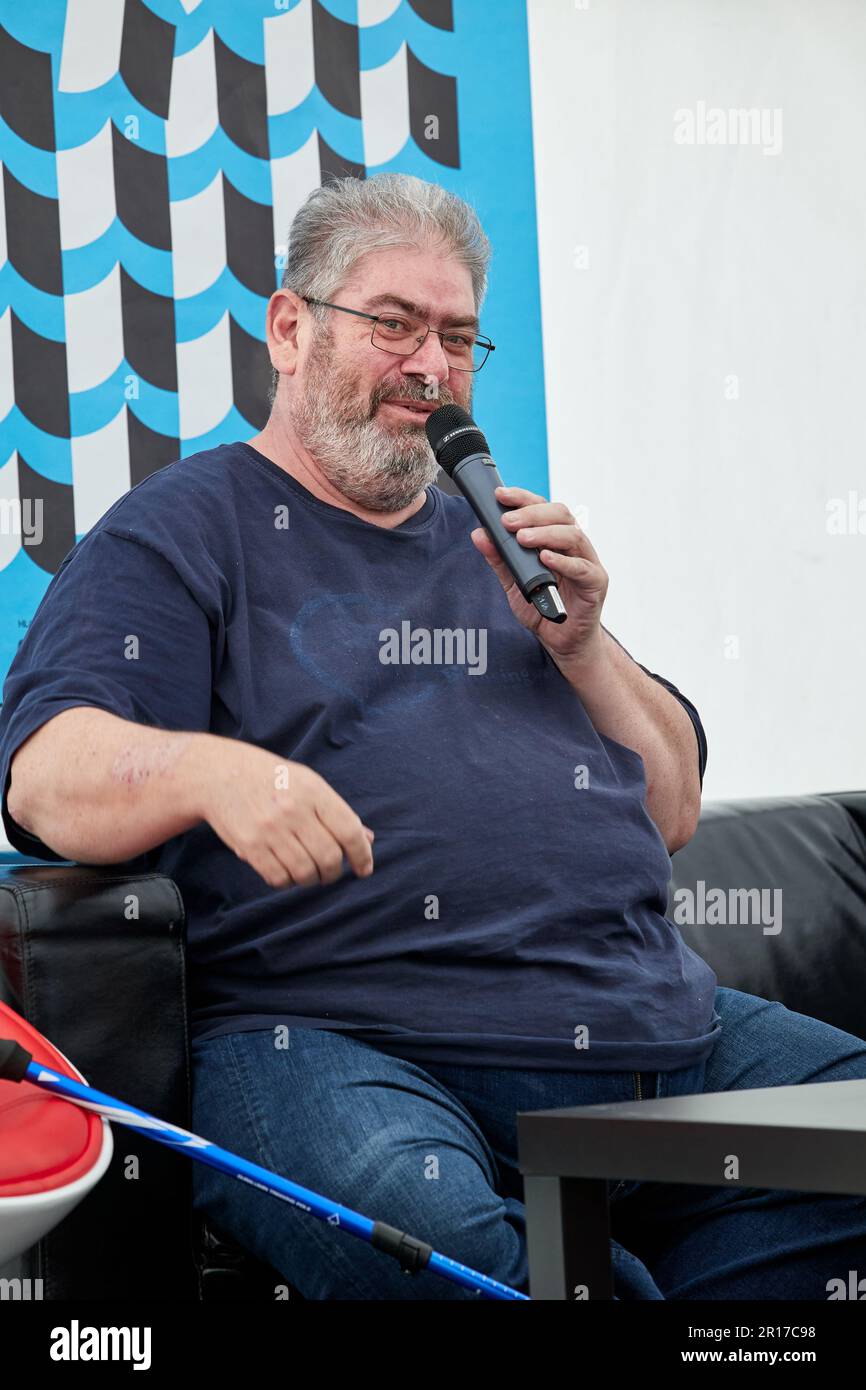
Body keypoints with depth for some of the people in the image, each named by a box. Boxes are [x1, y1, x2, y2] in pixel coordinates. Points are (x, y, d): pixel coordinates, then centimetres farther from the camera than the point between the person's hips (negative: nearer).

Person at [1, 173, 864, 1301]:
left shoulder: (492, 542, 27)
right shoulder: (177, 534, 9)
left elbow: (674, 811, 26)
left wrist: (580, 644, 7)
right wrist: (209, 770, -30)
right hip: (337, 1041, -6)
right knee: (410, 1222, -37)